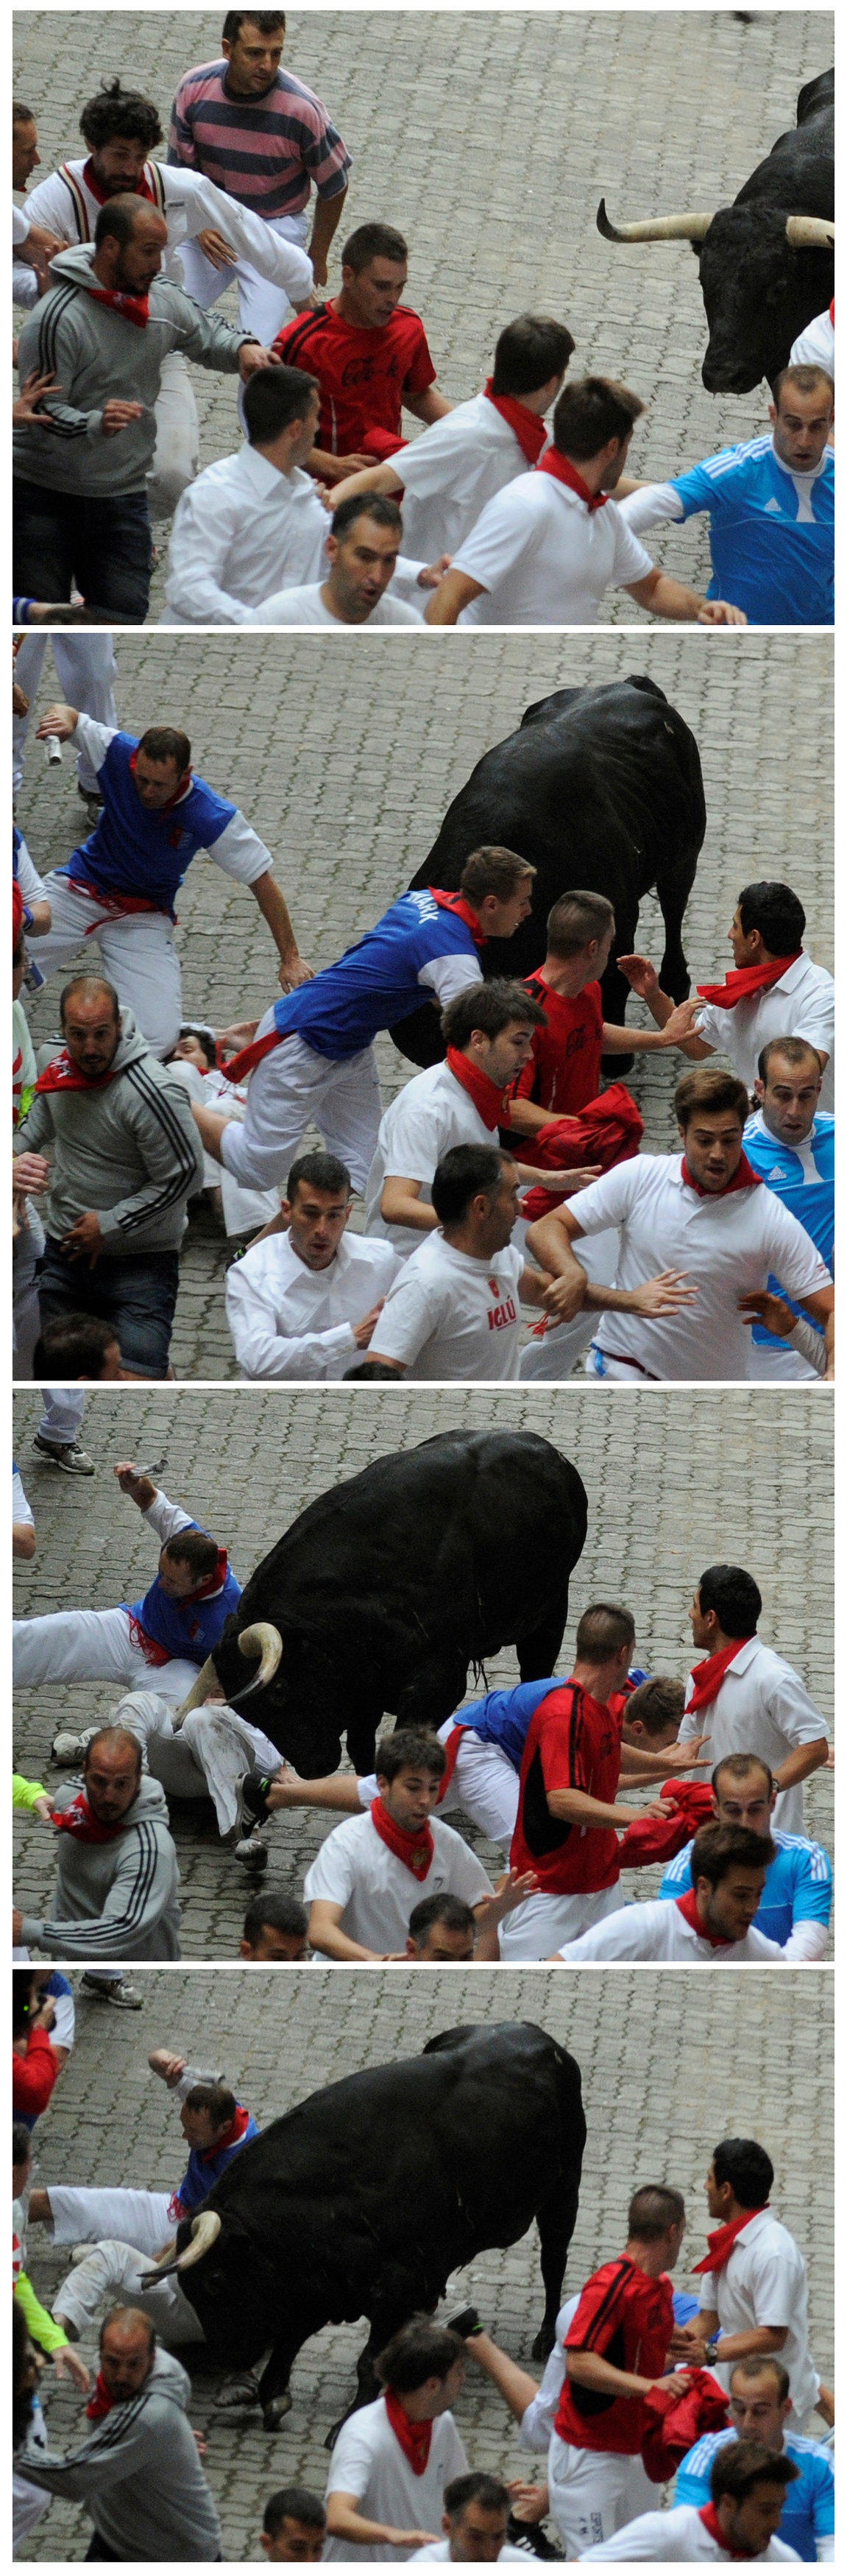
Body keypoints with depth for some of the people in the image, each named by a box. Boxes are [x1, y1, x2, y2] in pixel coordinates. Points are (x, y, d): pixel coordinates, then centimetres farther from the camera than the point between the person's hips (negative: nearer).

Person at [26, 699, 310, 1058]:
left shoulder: (213, 818, -24)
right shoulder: (118, 753, -19)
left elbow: (263, 882, -14)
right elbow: (69, 717, -1)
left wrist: (290, 960, -11)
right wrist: (63, 720, -27)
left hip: (143, 916, -1)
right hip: (77, 892, 1)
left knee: (157, 1042, -17)